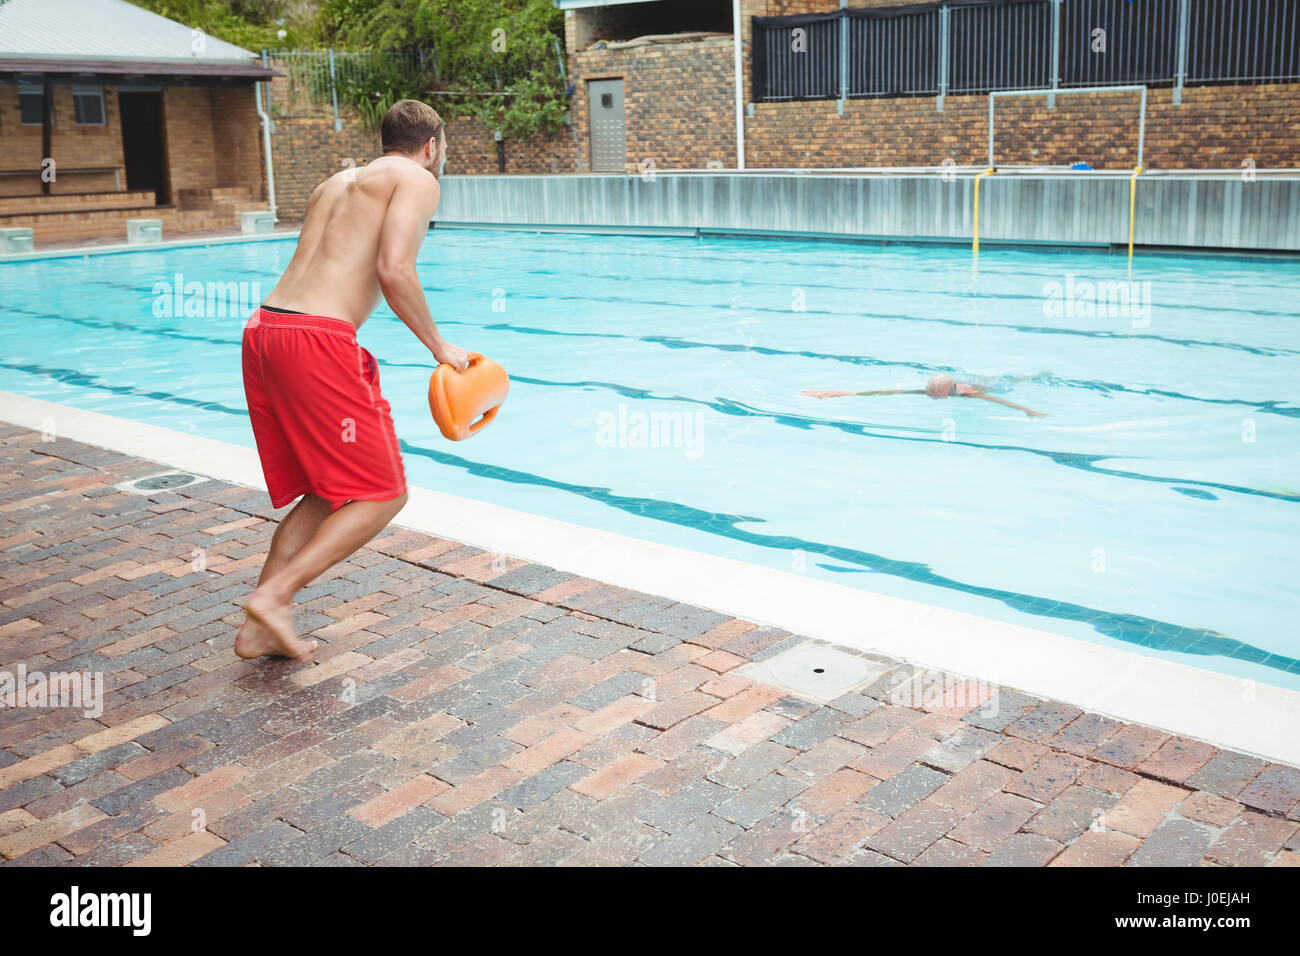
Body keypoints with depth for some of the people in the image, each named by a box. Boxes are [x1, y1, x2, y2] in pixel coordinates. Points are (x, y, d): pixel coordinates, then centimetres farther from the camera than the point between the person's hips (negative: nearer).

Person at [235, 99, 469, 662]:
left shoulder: (337, 182, 29)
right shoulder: (417, 179, 4)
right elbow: (394, 270, -11)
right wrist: (438, 346, -2)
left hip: (264, 327, 9)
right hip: (318, 340, -9)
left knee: (325, 494, 17)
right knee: (382, 494, 1)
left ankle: (259, 631, 13)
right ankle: (274, 595, -9)